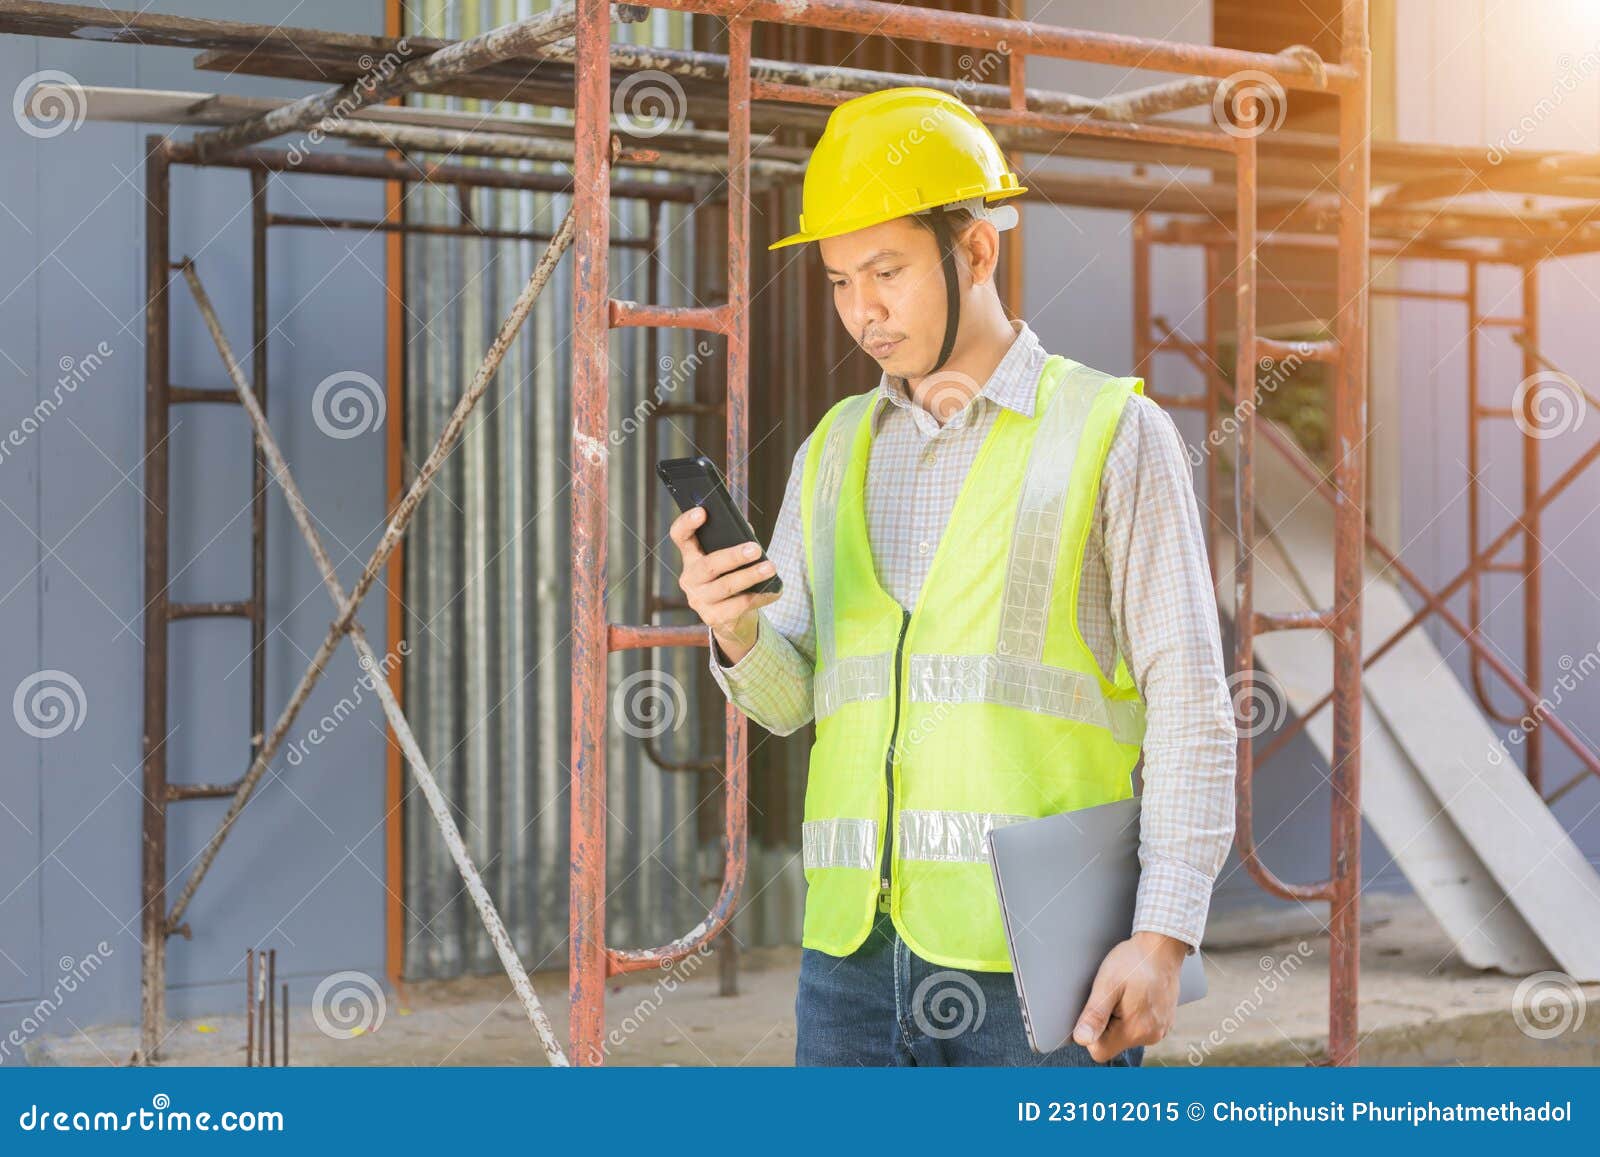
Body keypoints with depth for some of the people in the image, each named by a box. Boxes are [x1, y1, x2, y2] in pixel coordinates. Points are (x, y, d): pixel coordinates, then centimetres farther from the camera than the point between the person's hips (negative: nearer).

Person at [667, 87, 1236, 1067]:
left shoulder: (1115, 434, 1)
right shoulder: (835, 451, 16)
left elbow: (1191, 709, -3)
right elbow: (793, 696, 15)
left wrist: (1164, 938, -12)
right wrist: (736, 632, -8)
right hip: (854, 949, 5)